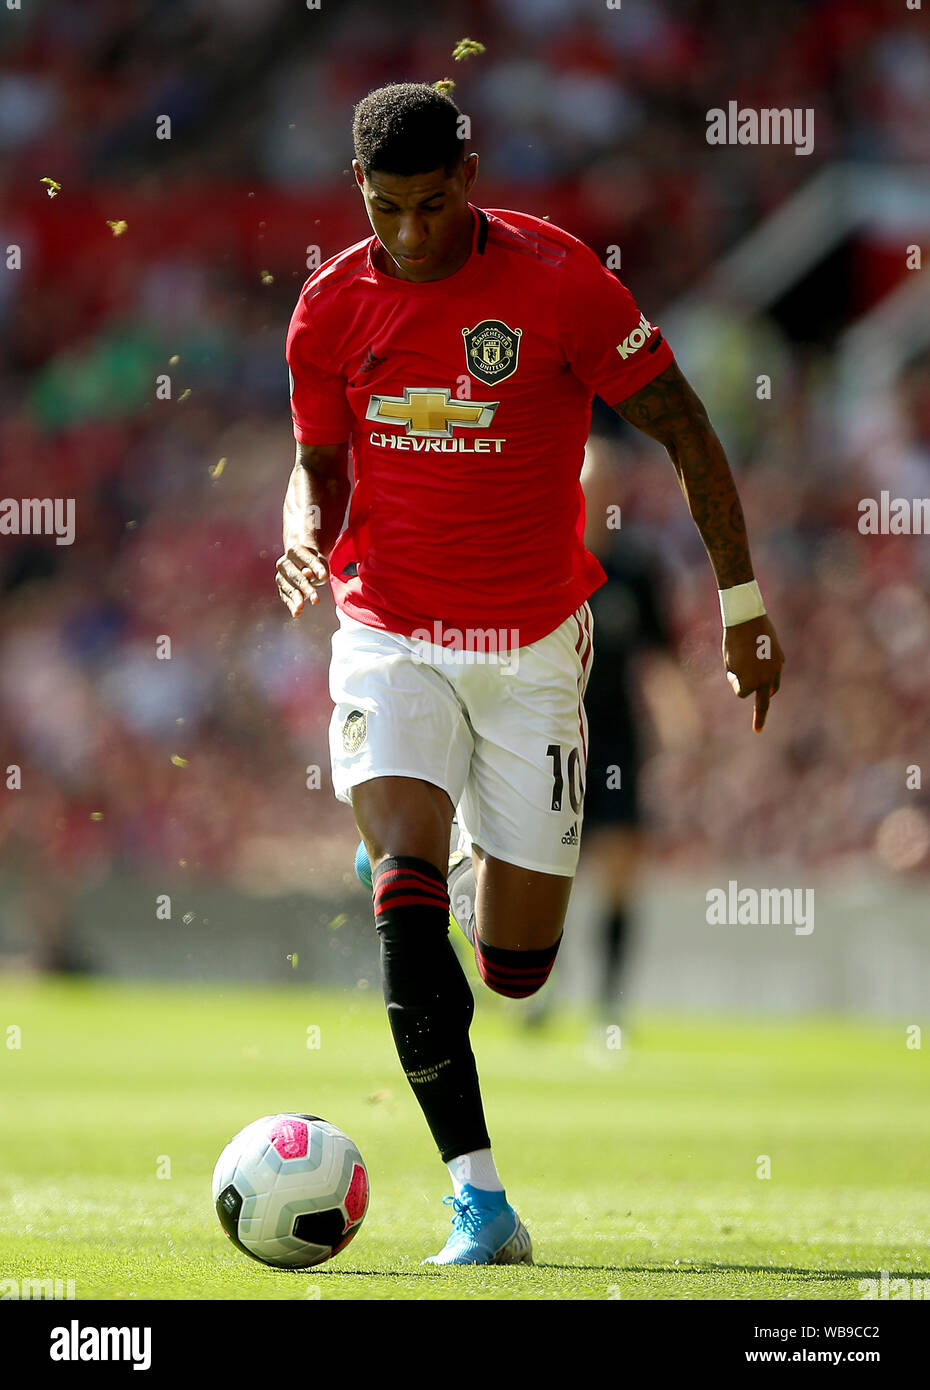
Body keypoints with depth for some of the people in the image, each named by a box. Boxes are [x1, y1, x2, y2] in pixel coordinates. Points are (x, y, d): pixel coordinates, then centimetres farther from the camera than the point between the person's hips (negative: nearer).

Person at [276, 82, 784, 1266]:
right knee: (406, 910, -23)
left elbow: (683, 430, -4)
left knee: (517, 969, 4)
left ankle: (478, 867, 43)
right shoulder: (330, 309, -2)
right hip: (390, 637, 1)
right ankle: (479, 1200, -20)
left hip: (533, 645, -1)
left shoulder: (557, 279, -12)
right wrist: (303, 543, -10)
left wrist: (742, 605, -3)